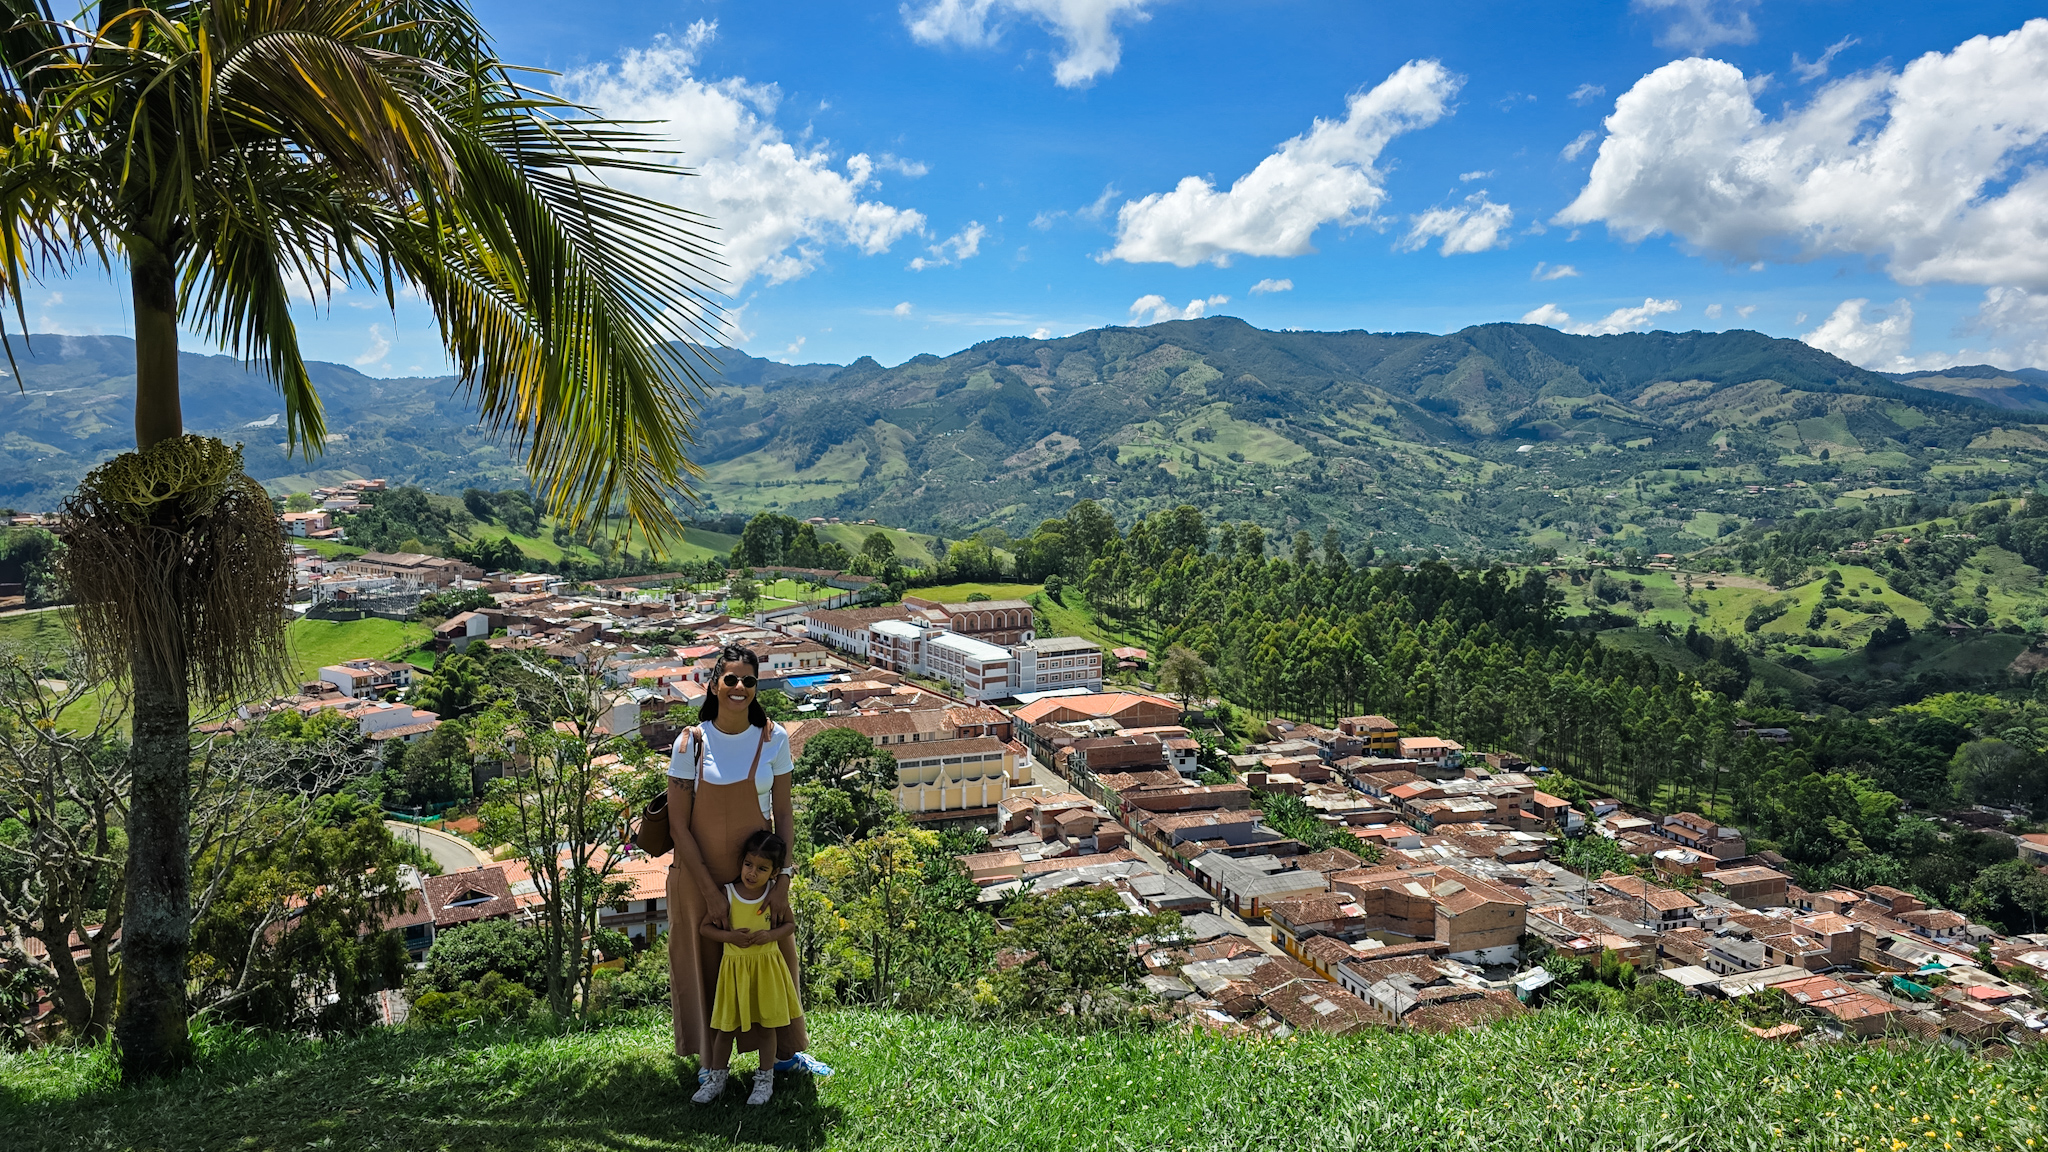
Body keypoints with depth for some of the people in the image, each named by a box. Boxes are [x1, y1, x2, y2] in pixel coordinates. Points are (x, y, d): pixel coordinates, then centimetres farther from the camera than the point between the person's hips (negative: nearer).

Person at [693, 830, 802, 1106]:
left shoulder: (776, 896, -6)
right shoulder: (727, 894, -8)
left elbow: (790, 924, 5)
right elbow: (706, 928, -3)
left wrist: (769, 935, -14)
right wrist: (730, 935, -20)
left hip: (766, 967, 0)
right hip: (734, 968, 0)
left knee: (766, 1026, 9)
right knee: (726, 1026, 8)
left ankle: (765, 1078, 25)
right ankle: (717, 1077, 27)